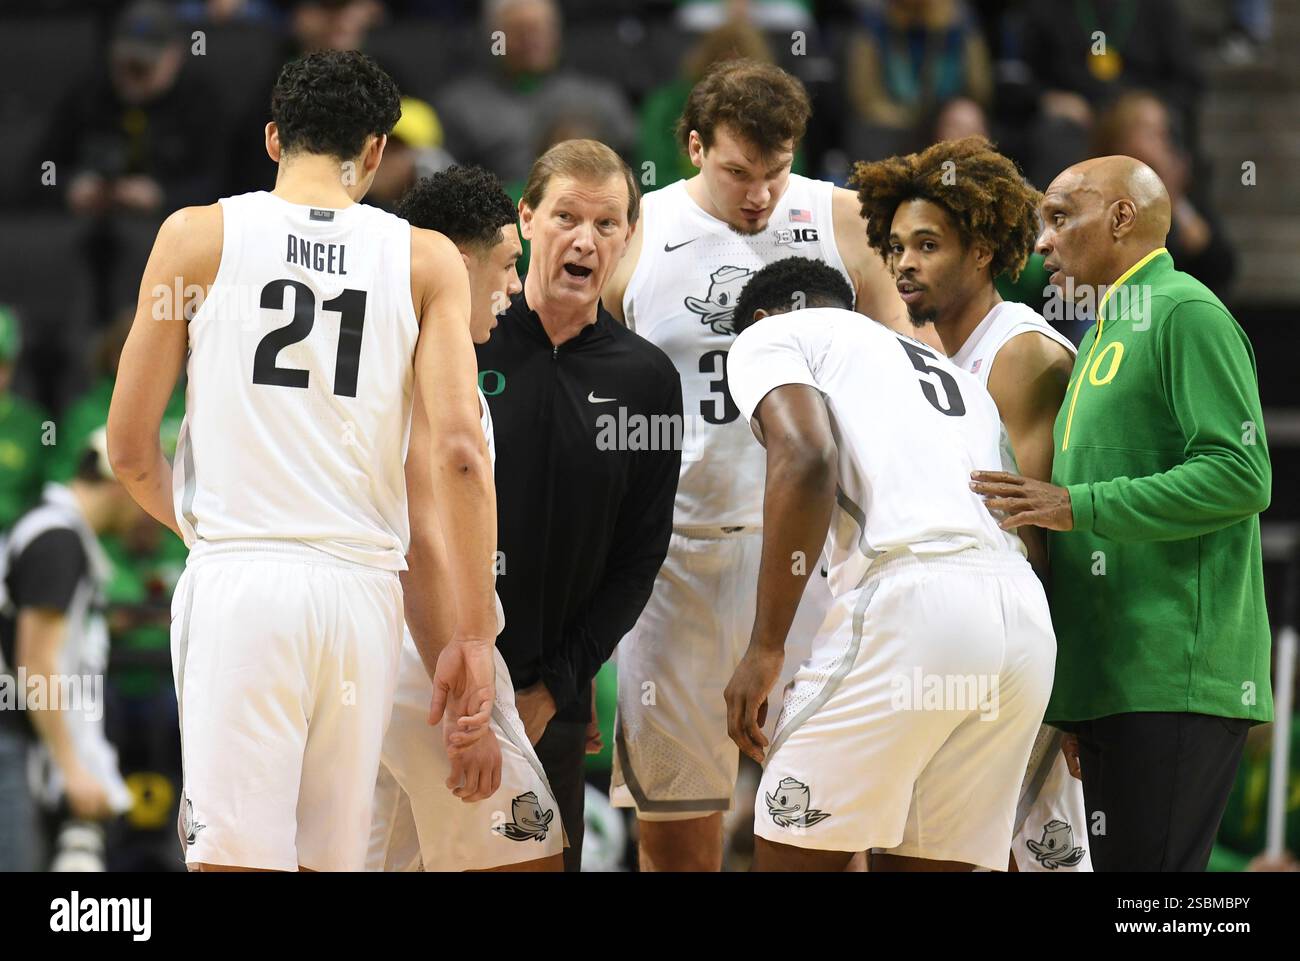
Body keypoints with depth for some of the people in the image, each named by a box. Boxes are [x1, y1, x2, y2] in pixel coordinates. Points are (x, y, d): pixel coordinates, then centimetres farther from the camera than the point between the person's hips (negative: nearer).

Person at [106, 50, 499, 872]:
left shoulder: (199, 237, 6)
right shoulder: (426, 260, 8)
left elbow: (130, 448, 7)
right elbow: (459, 450, -2)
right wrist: (472, 642, 1)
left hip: (238, 578, -2)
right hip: (364, 592, 2)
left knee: (235, 860, -7)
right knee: (331, 859, 10)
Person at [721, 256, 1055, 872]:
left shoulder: (771, 335, 15)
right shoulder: (956, 376, 36)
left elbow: (805, 457, -6)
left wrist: (765, 647, -7)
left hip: (908, 597, -7)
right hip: (1027, 622, 7)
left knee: (792, 858, -1)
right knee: (920, 865, 12)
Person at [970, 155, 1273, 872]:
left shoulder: (1185, 314, -6)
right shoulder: (1107, 335, 24)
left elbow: (1241, 475, -16)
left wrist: (1079, 506, -16)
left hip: (1173, 679, -10)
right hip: (1112, 682, 10)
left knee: (1146, 886, -13)